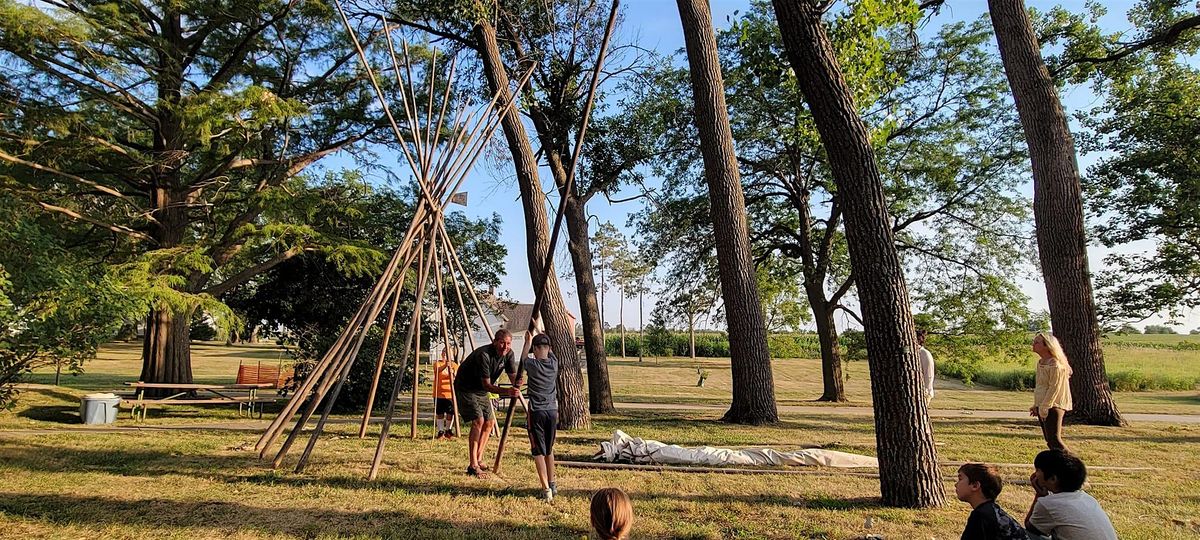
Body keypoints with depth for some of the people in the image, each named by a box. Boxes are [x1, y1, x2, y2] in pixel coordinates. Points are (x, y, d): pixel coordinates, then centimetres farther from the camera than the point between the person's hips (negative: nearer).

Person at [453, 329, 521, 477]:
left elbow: (512, 376, -8)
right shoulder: (483, 355, -32)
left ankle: (479, 460, 20)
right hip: (465, 388, -8)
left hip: (481, 391, 8)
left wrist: (516, 385, -32)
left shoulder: (508, 354, -9)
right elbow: (487, 385, -33)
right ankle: (473, 466, -15)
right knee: (478, 421, -19)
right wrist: (506, 391, -47)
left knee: (489, 422, 7)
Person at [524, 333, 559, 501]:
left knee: (538, 451, -1)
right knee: (549, 450, 19)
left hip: (536, 412, -4)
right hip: (552, 411, 5)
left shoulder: (531, 364, -9)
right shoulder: (554, 363, 2)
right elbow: (549, 352, 24)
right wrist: (541, 334, 36)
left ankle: (546, 488, -7)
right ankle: (552, 484, 26)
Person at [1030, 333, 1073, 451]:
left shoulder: (1055, 364, -15)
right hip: (1042, 407, 9)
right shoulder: (1040, 362, 13)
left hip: (1053, 406, -9)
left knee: (1054, 440, -12)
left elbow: (1054, 388, -18)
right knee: (1050, 441, 11)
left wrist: (1044, 408, -19)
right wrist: (1036, 406, 16)